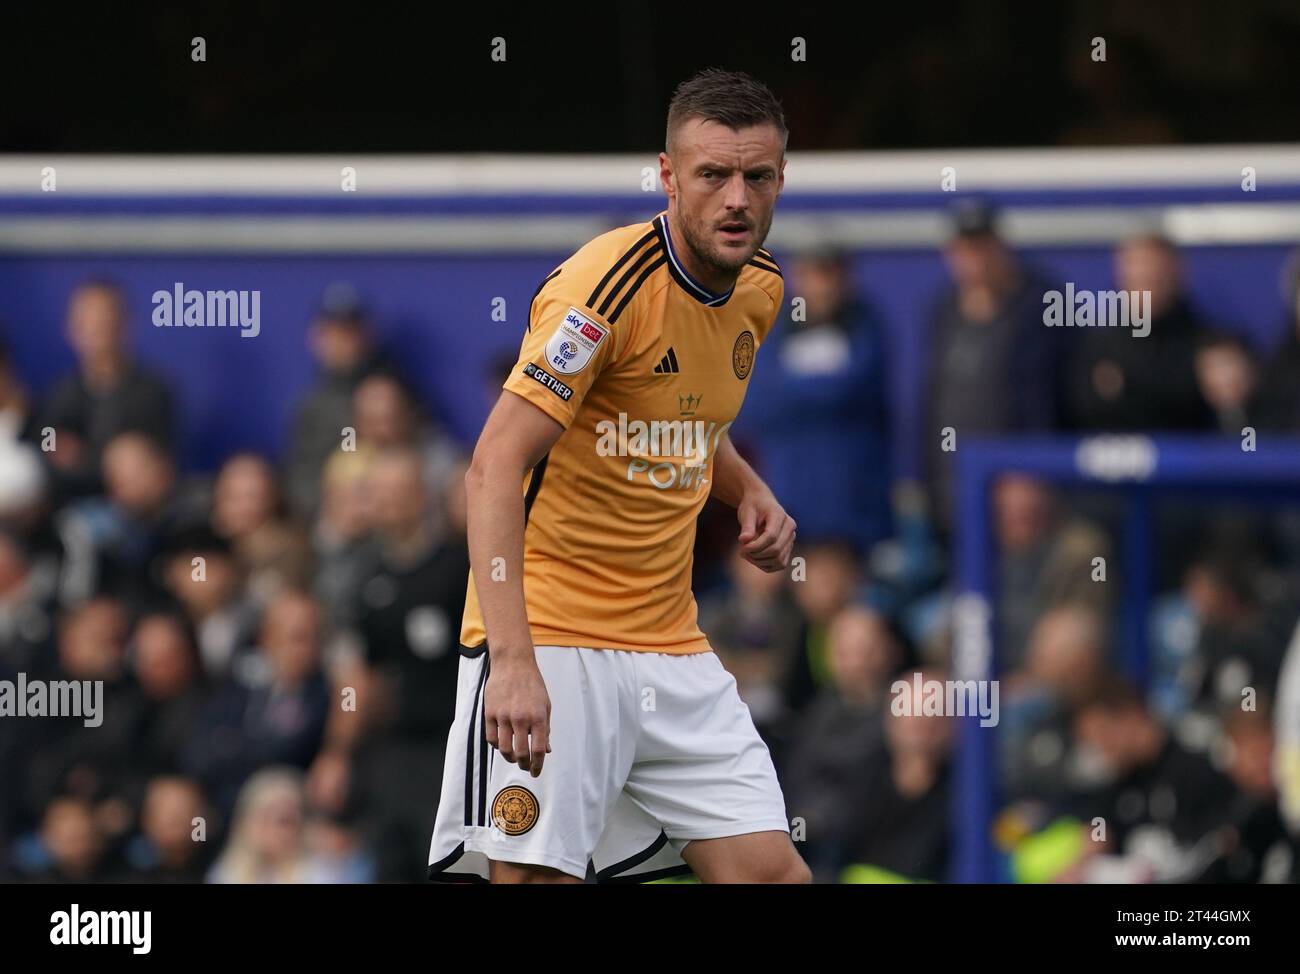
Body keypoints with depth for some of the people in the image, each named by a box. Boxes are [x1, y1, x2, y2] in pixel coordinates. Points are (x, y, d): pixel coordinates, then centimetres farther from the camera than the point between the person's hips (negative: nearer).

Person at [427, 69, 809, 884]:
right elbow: (495, 466, -24)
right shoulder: (610, 283, -17)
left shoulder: (760, 289, 6)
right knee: (535, 876, -16)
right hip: (547, 637, -7)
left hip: (672, 649, 7)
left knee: (773, 873, -1)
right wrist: (513, 659, -34)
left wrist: (751, 494, 5)